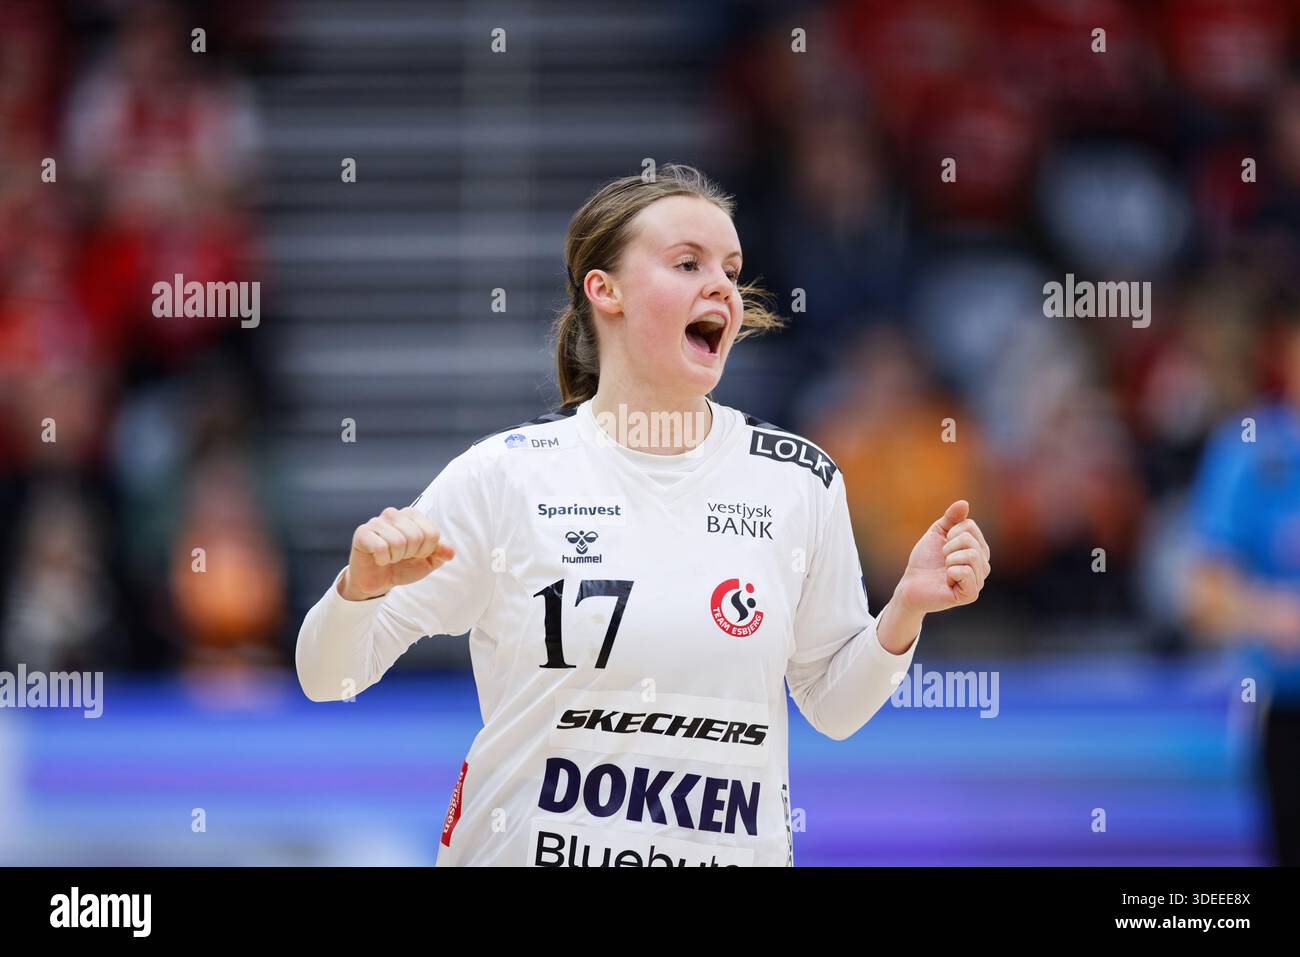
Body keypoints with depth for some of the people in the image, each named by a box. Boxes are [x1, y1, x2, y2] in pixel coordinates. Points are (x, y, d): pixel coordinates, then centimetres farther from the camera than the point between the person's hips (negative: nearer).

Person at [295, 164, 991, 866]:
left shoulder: (799, 480, -1)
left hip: (733, 853, 2)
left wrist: (904, 612, -9)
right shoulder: (507, 474, -9)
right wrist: (361, 587, -25)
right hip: (527, 849, -2)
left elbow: (834, 706, 8)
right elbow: (330, 678, -6)